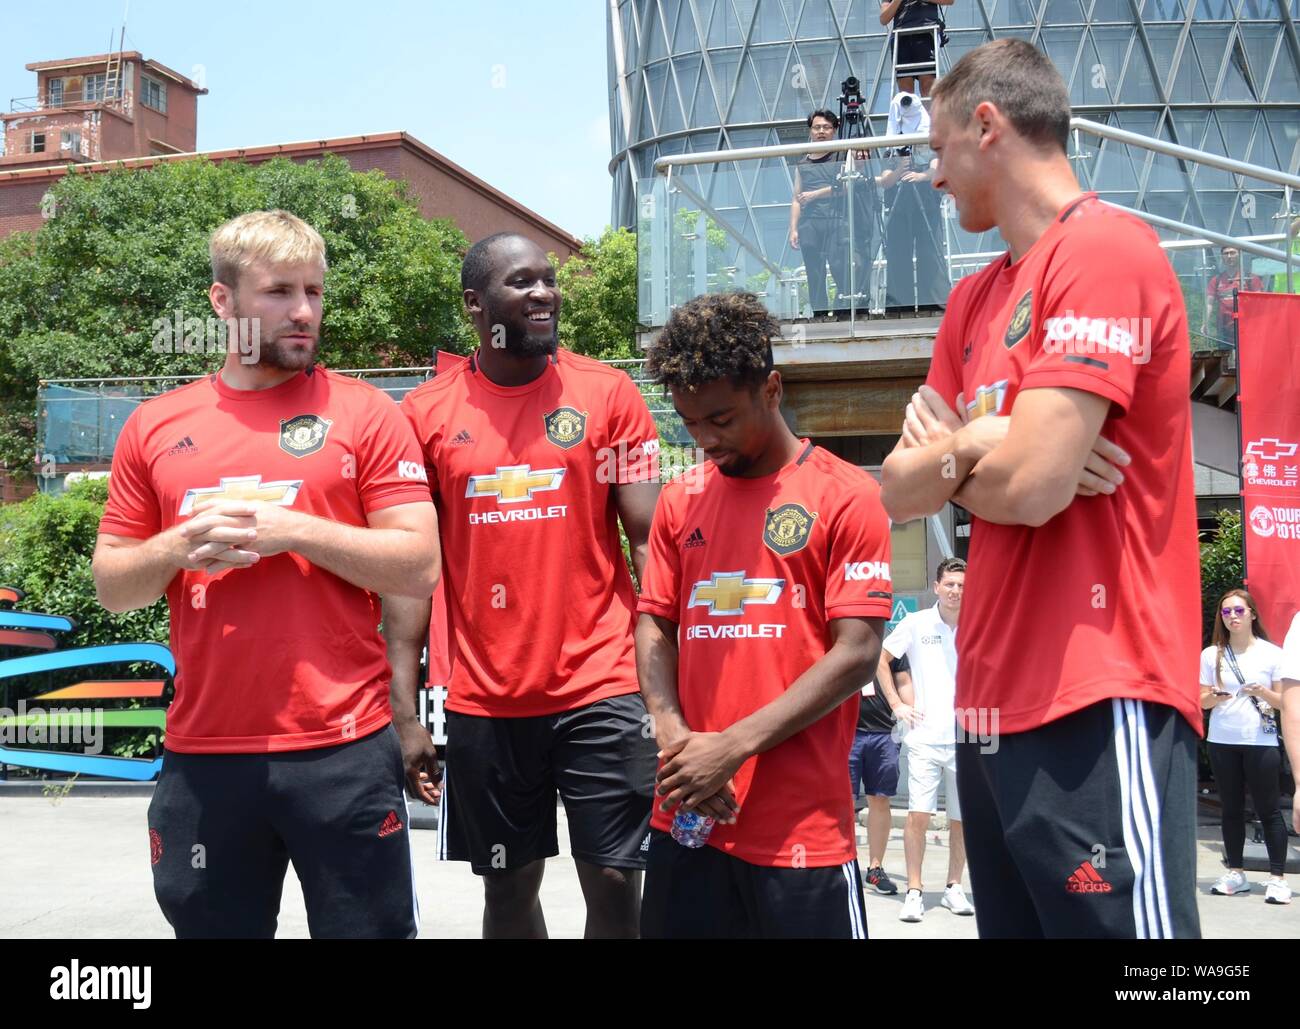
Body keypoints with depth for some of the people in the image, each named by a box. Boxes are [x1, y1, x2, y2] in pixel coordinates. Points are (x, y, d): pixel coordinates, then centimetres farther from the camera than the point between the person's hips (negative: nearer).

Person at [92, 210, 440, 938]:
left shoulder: (365, 413, -1)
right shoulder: (155, 427, 8)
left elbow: (419, 566, -6)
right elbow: (111, 587, 11)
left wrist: (293, 529, -16)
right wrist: (177, 549, -9)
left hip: (343, 749, -2)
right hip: (202, 755, 3)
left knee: (368, 927, 8)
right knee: (210, 926, 16)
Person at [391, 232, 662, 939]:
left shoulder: (608, 394, 0)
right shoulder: (426, 414, 2)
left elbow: (648, 542, -2)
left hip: (601, 688, -1)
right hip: (482, 701, 1)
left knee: (614, 884, 2)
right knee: (509, 886, 13)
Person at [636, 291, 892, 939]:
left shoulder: (845, 495, -4)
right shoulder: (680, 501, 11)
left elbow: (856, 653, -10)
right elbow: (654, 626, 10)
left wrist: (732, 747, -15)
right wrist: (672, 735, -8)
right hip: (685, 817, 5)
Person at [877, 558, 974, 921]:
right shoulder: (916, 623, -1)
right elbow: (880, 659, 7)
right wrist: (897, 704, 1)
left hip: (966, 740, 2)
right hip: (924, 737, -2)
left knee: (962, 819, 9)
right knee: (918, 814, -7)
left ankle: (954, 888, 24)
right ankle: (914, 892, 3)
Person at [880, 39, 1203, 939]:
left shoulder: (1106, 249, -11)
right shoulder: (973, 301, 15)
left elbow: (1031, 486, -21)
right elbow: (899, 492, 11)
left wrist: (950, 457, -1)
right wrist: (979, 447, -9)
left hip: (1097, 704, -8)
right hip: (993, 703, 9)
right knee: (1016, 920, 16)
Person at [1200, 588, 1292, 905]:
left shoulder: (1272, 653, 1)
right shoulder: (1211, 655, 6)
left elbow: (1286, 701, 3)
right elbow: (1201, 701, 8)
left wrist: (1264, 693, -16)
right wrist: (1215, 697, -14)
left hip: (1261, 742, -2)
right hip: (1222, 742, 2)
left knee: (1268, 810, -1)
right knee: (1232, 809, 7)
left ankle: (1277, 877, 3)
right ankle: (1236, 873, 15)